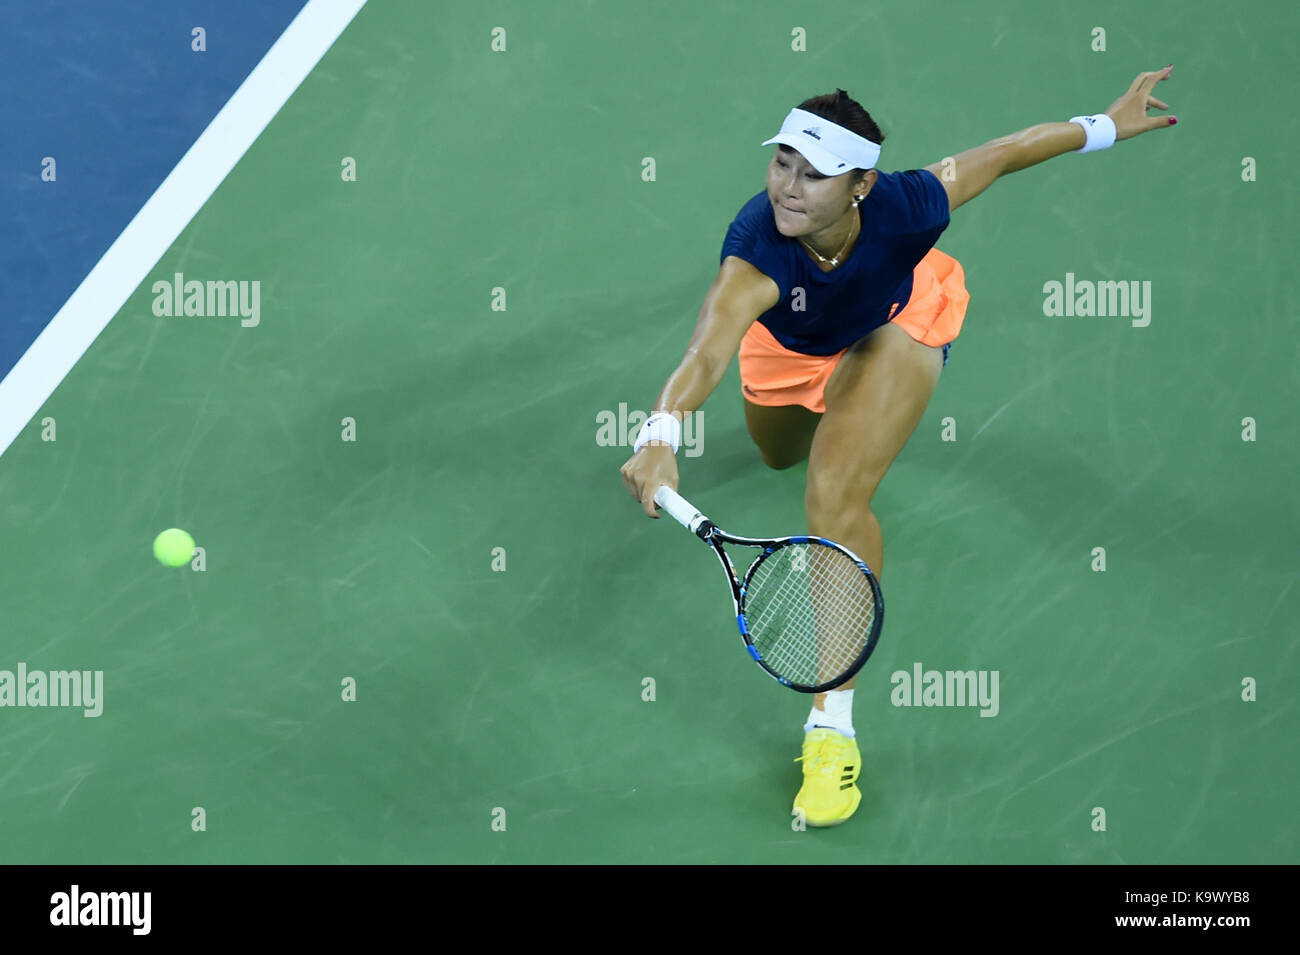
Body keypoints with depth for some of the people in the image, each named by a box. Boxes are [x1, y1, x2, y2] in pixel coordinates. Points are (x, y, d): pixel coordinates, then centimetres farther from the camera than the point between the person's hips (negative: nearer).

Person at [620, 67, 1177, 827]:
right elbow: (711, 347, -64)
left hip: (895, 325, -2)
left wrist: (1108, 125, -11)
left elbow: (999, 155, -24)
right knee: (780, 455, 32)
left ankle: (833, 728, -13)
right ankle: (825, 406, 73)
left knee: (835, 501, -23)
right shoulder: (758, 241, -47)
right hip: (790, 337, 2)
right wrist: (661, 438, -82)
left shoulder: (902, 208, -42)